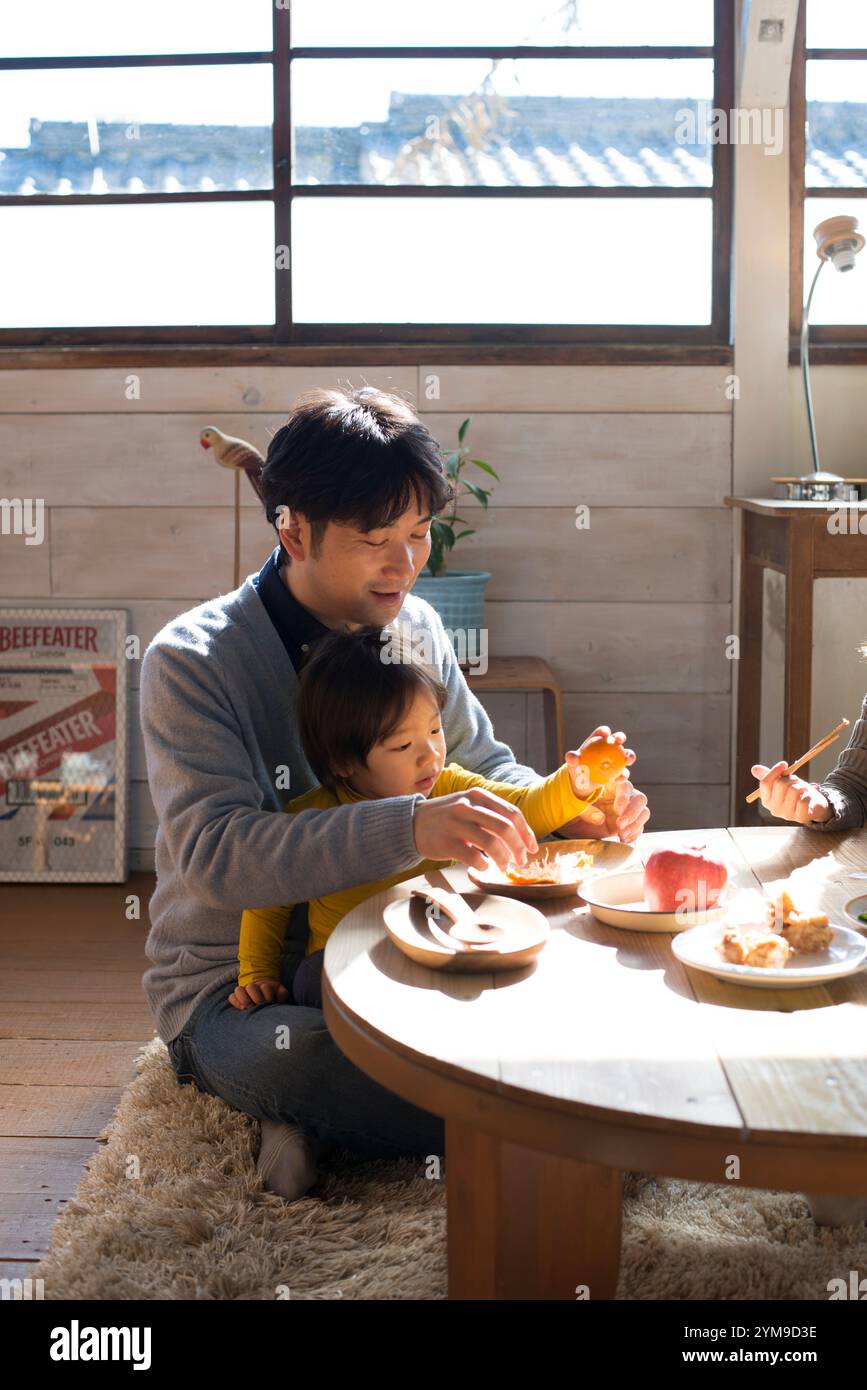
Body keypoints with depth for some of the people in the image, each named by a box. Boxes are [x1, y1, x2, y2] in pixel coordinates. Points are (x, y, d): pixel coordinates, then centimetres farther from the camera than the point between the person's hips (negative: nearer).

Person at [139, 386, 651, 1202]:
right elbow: (216, 854, -28)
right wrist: (409, 828, -42)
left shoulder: (415, 628, 4)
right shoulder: (189, 661, -16)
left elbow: (483, 766, 14)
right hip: (235, 991, -7)